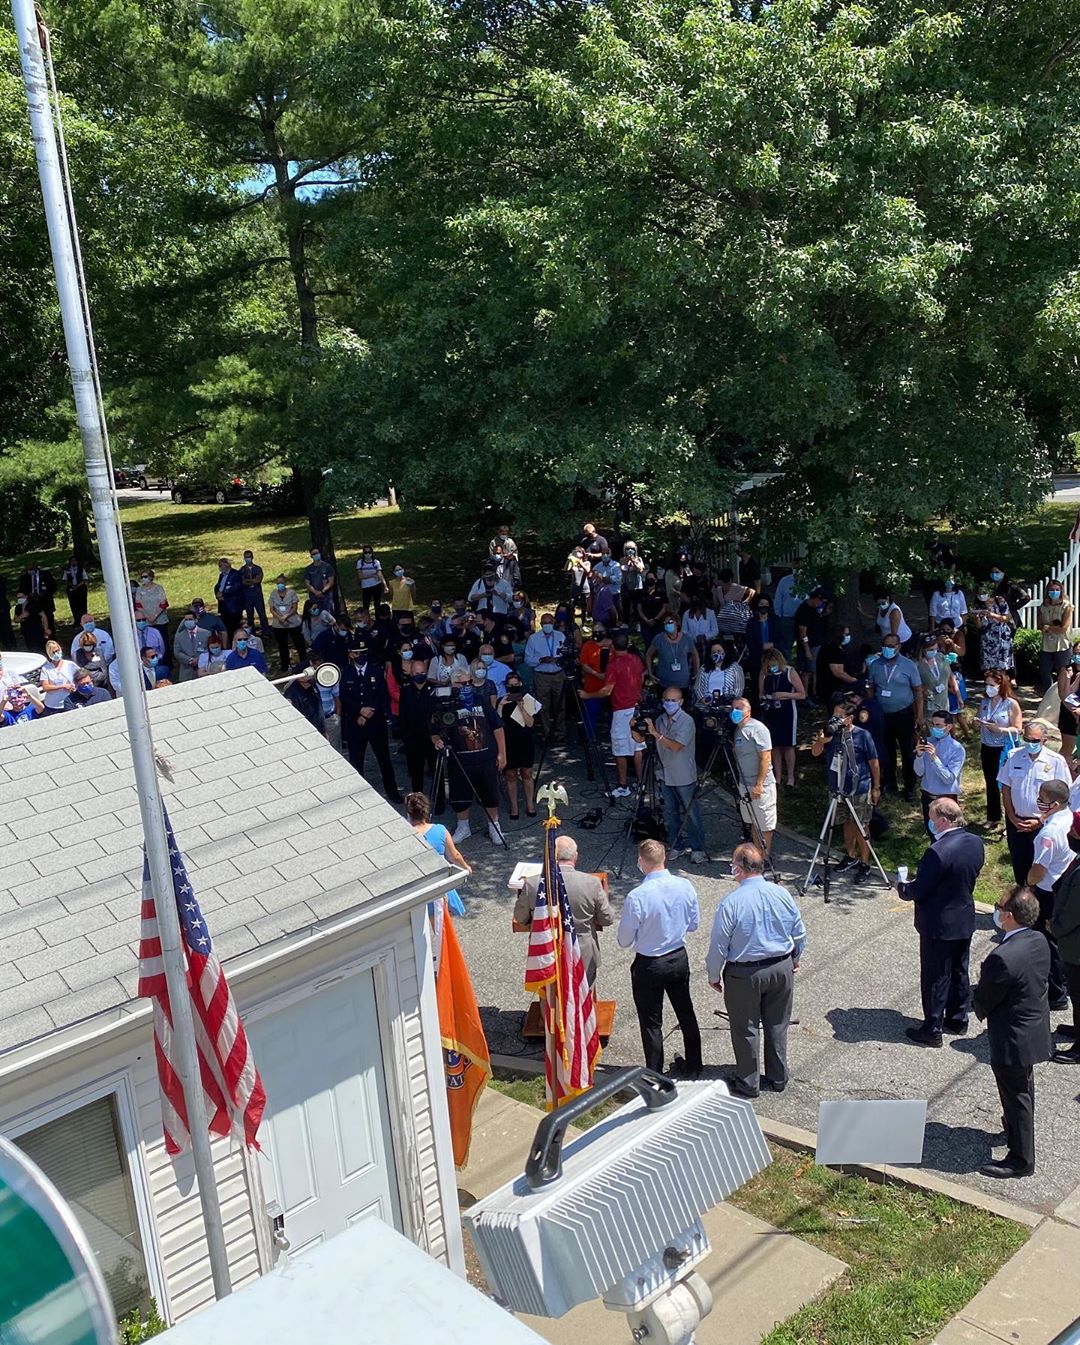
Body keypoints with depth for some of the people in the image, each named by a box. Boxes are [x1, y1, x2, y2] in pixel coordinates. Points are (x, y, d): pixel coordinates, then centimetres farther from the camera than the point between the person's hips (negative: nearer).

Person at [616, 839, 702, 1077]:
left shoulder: (636, 896, -26)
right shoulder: (685, 886, -12)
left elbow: (624, 941, -14)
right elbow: (693, 924, 2)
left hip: (648, 965, -4)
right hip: (679, 958, 5)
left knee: (651, 1023, 12)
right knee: (686, 1013, 23)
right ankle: (693, 1067, 39)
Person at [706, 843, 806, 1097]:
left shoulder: (731, 902, -21)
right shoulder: (783, 894, -7)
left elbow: (718, 945, -14)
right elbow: (799, 934, 5)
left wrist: (714, 976, 2)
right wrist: (794, 959, 23)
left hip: (745, 974, -4)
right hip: (782, 968, 4)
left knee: (746, 1030, 12)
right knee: (777, 1025, 20)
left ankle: (748, 1084, 26)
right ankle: (778, 1078, 33)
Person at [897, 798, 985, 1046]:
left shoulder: (938, 852, -31)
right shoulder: (976, 843, -5)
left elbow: (918, 890, -23)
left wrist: (901, 888, -2)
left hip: (939, 925, -8)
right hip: (965, 920, 8)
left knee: (935, 977, 7)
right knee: (959, 972, 22)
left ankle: (933, 1030, 18)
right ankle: (958, 1020, 37)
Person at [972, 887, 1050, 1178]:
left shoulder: (1003, 957, -34)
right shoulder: (1039, 941, -8)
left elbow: (982, 1001, -21)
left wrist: (981, 1011, 2)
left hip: (1012, 1039, -9)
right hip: (1036, 1030, 9)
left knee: (1016, 1095, 8)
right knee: (1023, 1086, 29)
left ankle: (1021, 1160, 23)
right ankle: (1018, 1127, 52)